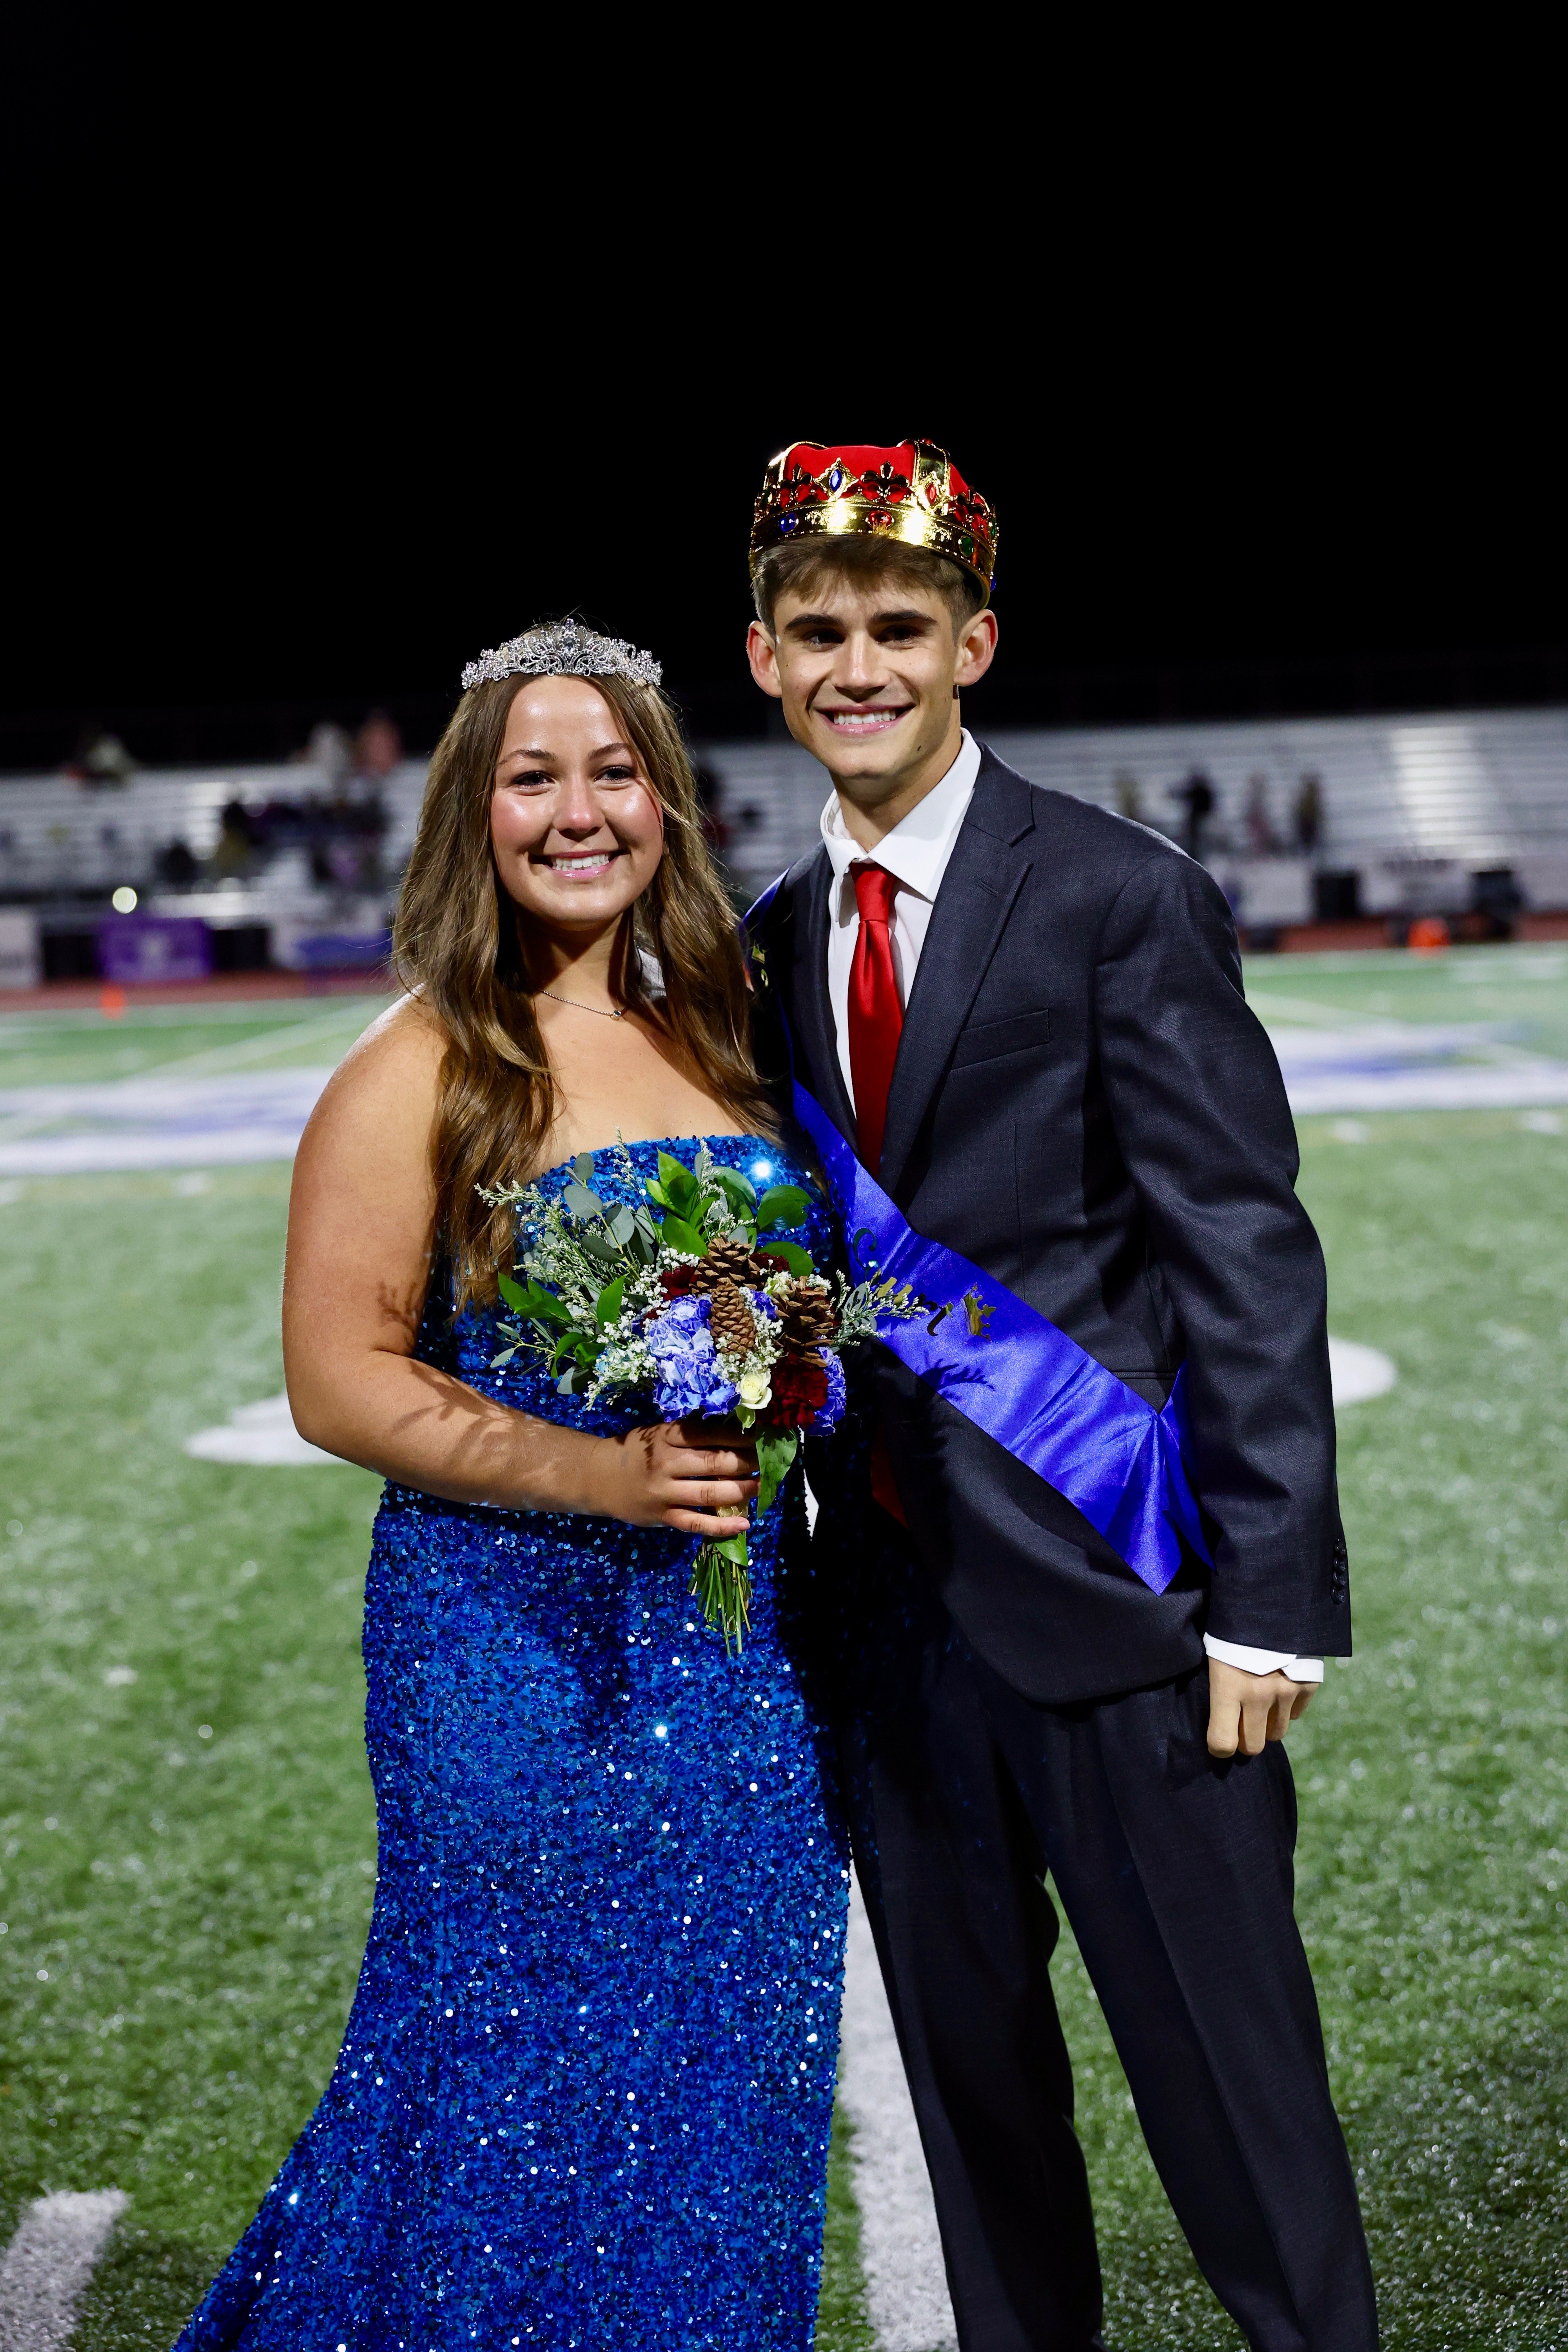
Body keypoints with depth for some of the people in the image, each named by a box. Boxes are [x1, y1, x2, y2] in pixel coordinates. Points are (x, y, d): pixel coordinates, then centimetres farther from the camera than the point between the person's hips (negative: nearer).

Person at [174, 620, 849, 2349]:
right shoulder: (423, 1072, -8)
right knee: (518, 2092, 4)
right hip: (515, 1643, -5)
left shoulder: (720, 1036, 8)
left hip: (744, 1641, 5)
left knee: (725, 2096, 13)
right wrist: (598, 1476, -22)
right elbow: (338, 1378, -11)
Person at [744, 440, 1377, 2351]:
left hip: (1105, 1596, -5)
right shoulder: (776, 942, 10)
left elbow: (1247, 1257, -11)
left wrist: (1269, 1598, -15)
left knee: (1233, 2085, 4)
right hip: (888, 1605, 6)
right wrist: (802, 1571, 7)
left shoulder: (1124, 898, -7)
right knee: (971, 2087, 18)